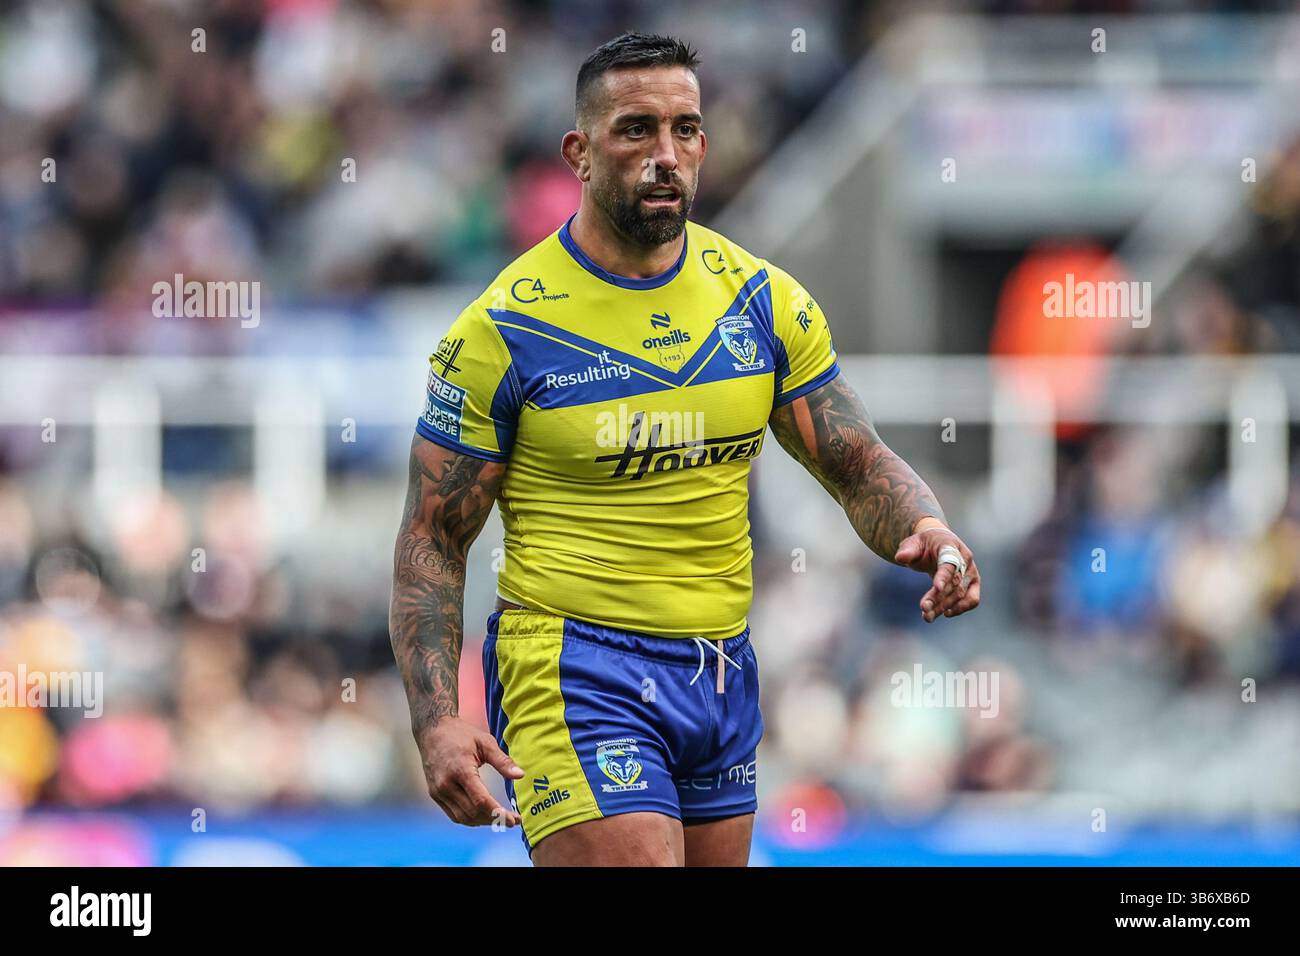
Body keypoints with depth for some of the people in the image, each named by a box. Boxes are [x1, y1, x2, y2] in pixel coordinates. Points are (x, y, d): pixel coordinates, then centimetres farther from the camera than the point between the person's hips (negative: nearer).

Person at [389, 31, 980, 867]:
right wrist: (436, 725, -17)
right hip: (572, 667, -5)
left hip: (724, 673, 5)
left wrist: (927, 532, -15)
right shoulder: (503, 328, -9)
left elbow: (862, 468, 9)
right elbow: (432, 544, -5)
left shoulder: (766, 303, 4)